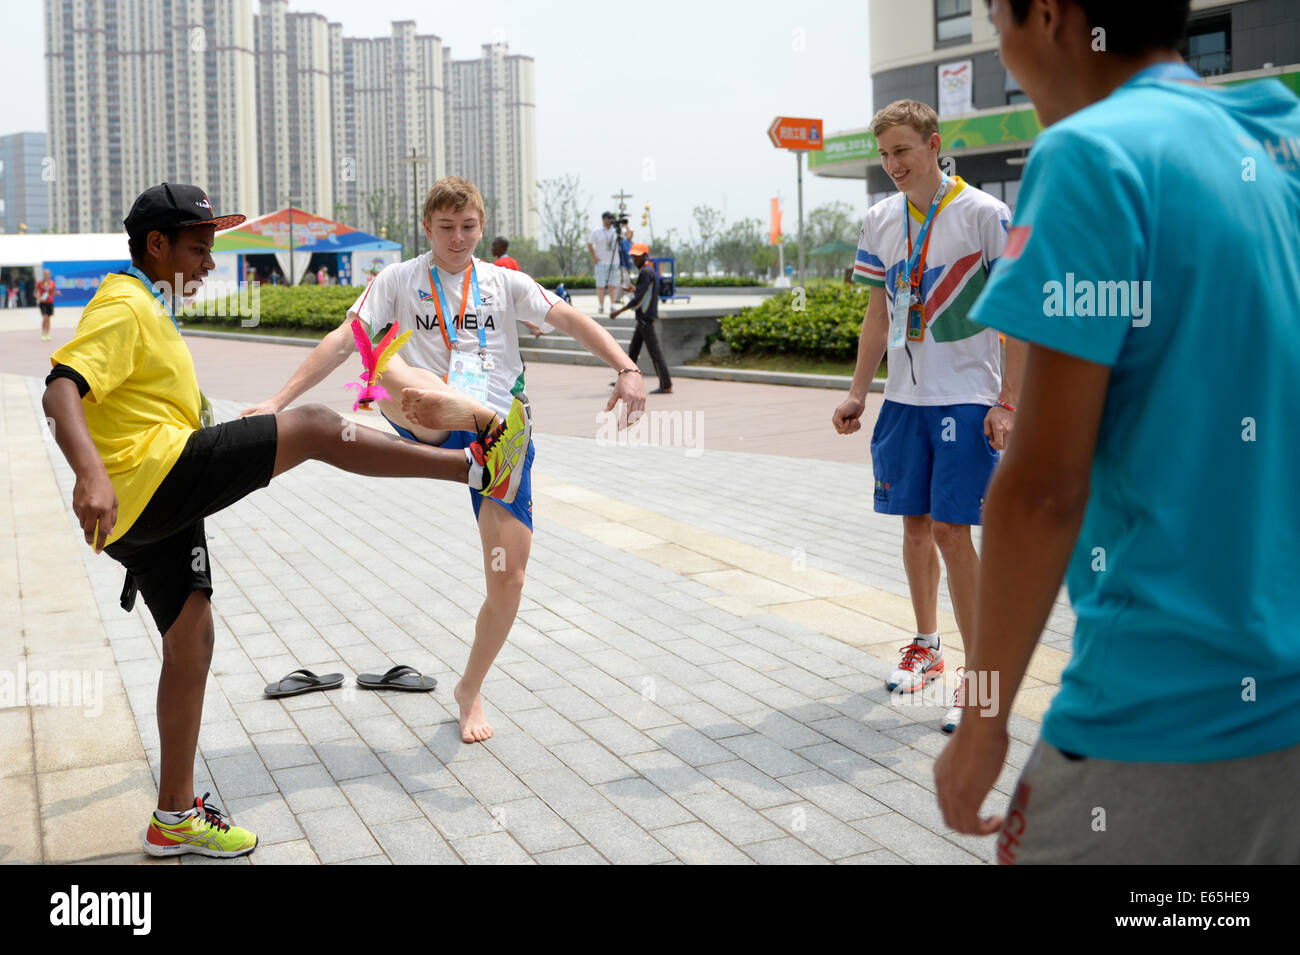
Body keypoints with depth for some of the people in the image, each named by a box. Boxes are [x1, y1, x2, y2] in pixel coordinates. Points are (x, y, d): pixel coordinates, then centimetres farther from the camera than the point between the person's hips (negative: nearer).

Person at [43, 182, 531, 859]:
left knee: (190, 643, 13)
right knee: (313, 427, -15)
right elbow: (61, 392, -24)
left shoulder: (144, 307, 24)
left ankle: (175, 817, 21)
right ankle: (477, 467, -12)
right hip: (153, 478, -11)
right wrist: (91, 474, -40)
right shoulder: (124, 306, -9)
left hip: (150, 512, 11)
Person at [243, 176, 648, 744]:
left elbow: (569, 319, 2)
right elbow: (344, 339, 0)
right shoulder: (400, 280, 9)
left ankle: (470, 690, 20)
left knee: (508, 577, -1)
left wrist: (626, 368, -15)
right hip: (431, 427, -1)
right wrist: (278, 400, -10)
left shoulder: (505, 282, 13)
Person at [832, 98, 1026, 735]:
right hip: (904, 397, 5)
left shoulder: (984, 214, -8)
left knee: (950, 528, -10)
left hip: (968, 398, -5)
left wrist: (1007, 402, -14)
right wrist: (858, 393, 13)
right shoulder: (880, 221, 9)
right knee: (915, 523, 11)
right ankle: (926, 646, 28)